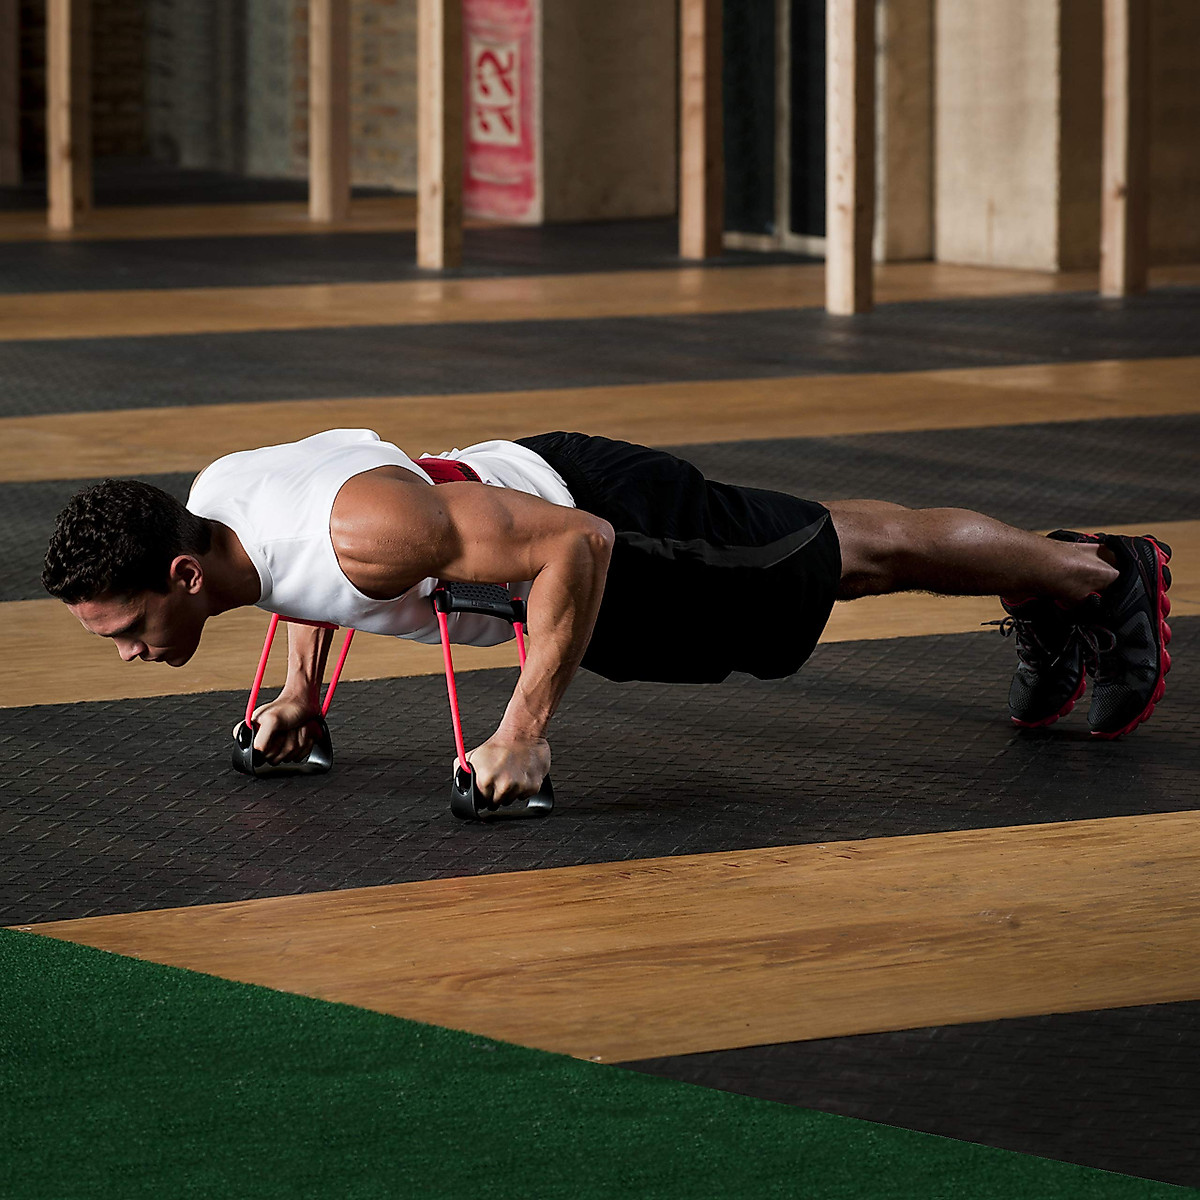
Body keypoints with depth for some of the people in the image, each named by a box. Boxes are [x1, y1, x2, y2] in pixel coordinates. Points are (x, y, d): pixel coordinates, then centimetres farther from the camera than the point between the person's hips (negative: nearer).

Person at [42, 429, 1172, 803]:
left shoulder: (363, 531, -42)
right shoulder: (211, 495, -15)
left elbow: (575, 547, -39)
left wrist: (525, 731, -36)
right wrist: (300, 684, 7)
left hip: (614, 535, -8)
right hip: (526, 471, 8)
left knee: (866, 554, 14)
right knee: (835, 543, 27)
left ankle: (1108, 575, 35)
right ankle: (1046, 597, 49)